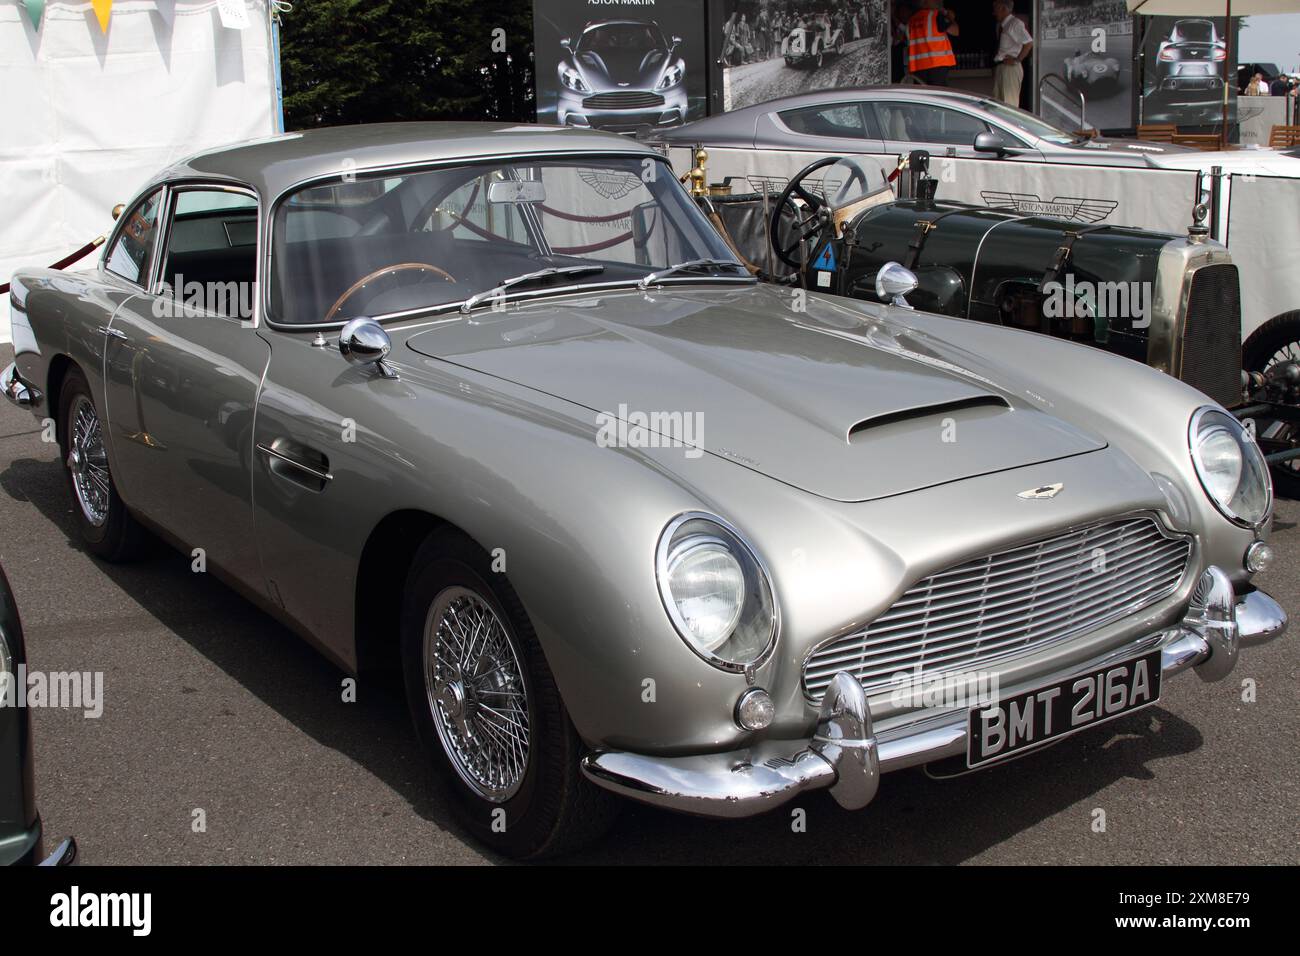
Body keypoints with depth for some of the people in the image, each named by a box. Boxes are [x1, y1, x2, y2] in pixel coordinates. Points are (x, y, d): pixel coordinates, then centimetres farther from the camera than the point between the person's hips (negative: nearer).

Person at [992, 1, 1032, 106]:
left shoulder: (1015, 23, -11)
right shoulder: (1001, 25, 13)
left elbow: (1029, 43, -18)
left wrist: (1017, 60, -15)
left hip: (1010, 67, -9)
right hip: (999, 67, 9)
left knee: (1010, 102, -7)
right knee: (998, 101, 12)